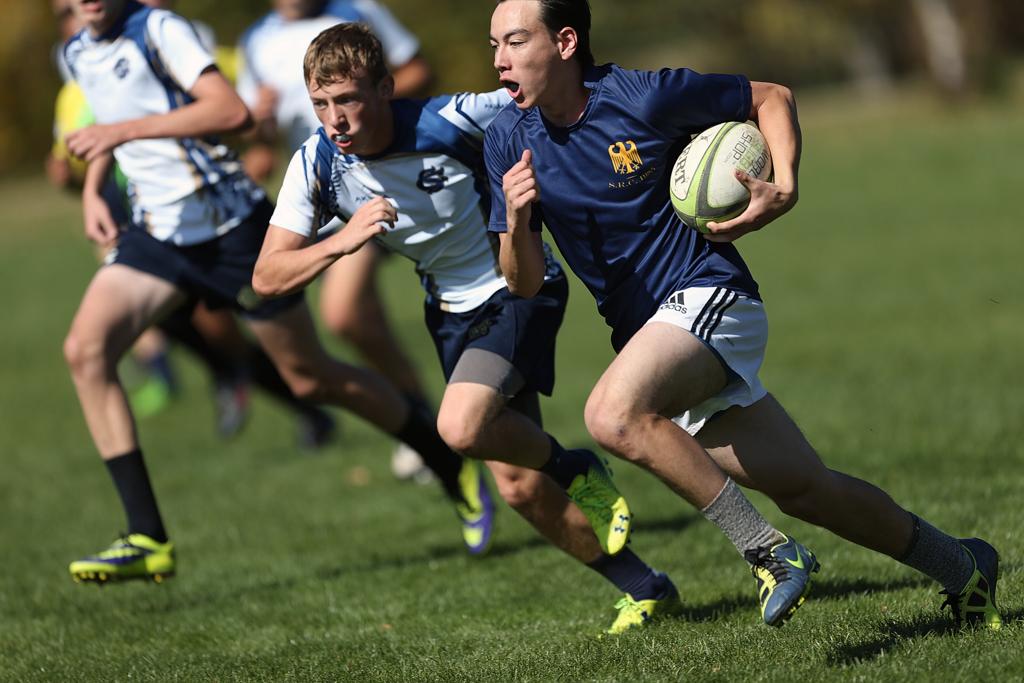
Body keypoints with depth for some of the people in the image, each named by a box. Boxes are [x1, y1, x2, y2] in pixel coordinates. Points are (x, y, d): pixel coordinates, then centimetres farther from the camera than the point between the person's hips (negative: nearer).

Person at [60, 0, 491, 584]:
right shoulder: (78, 54, 8)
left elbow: (232, 110, -29)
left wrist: (126, 129, -30)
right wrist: (92, 189, 14)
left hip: (231, 224, -7)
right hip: (156, 234, 7)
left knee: (311, 377, 2)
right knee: (86, 349, -15)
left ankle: (454, 467, 24)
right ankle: (148, 540, -15)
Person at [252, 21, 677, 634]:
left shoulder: (453, 122, -26)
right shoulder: (317, 165, -13)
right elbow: (268, 278, -14)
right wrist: (343, 240, -29)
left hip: (519, 287, -6)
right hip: (452, 312, 6)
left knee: (462, 427, -29)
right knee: (519, 487, 4)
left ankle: (577, 469, 0)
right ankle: (645, 590, 20)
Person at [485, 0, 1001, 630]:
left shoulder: (642, 97, -13)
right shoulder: (509, 141, 1)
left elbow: (772, 98, 2)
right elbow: (526, 284, 1)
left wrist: (783, 193, -13)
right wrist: (516, 221, -20)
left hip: (708, 295, -6)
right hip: (644, 333, 6)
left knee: (614, 413, -34)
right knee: (804, 489, 9)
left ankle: (768, 551, -25)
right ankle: (961, 566, 27)